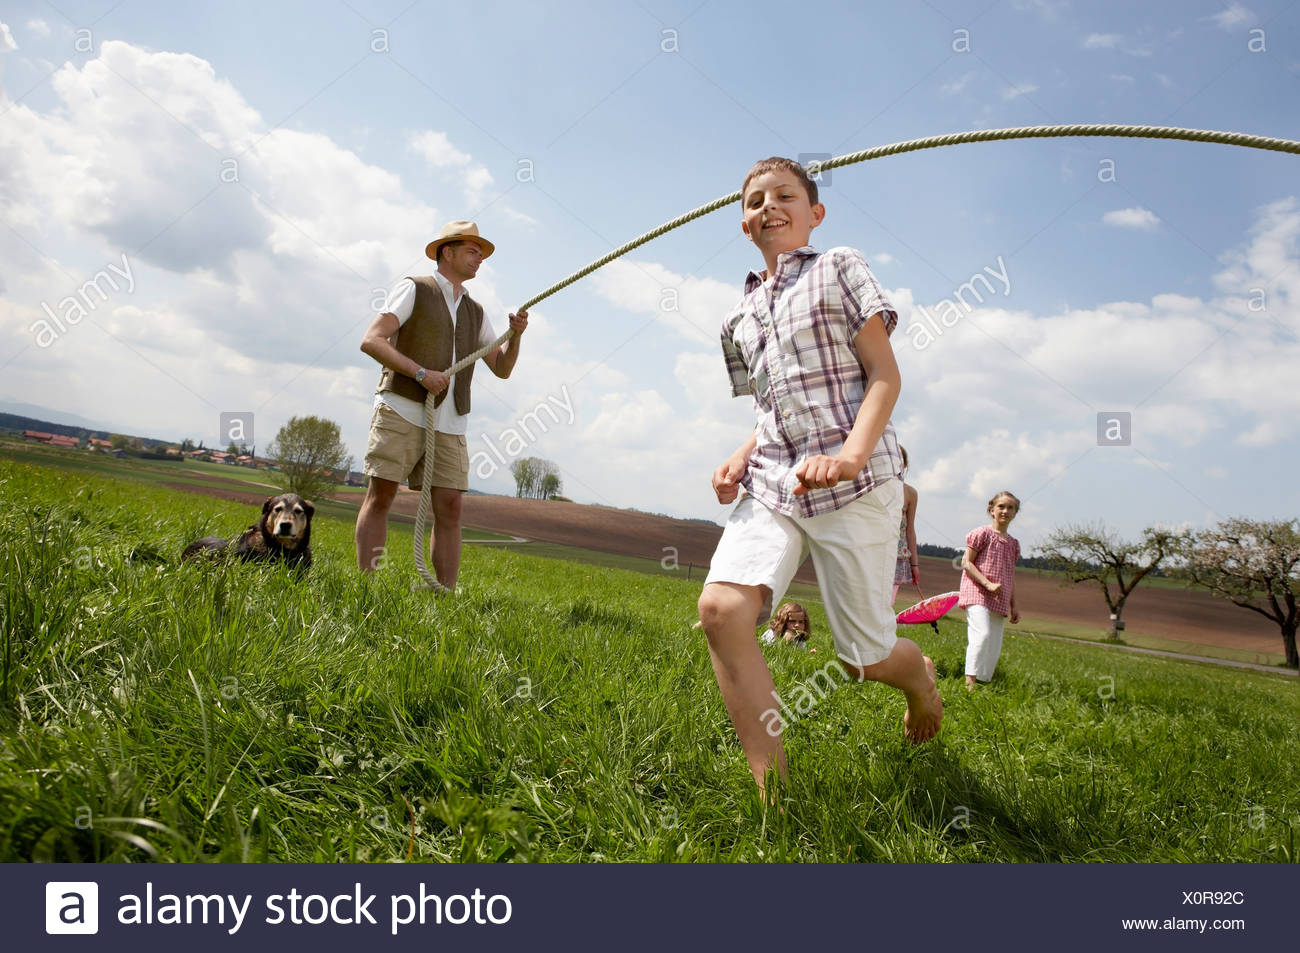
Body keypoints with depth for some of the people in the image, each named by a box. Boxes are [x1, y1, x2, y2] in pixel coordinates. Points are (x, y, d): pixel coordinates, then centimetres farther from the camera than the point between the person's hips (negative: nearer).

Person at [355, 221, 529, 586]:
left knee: (449, 507, -3)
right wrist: (421, 373, -15)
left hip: (449, 422, 5)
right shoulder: (413, 289, 6)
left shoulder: (475, 313, 22)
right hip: (402, 410, -5)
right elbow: (371, 341, -5)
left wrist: (515, 335, 0)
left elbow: (502, 368, 19)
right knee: (380, 496, -7)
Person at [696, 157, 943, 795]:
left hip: (853, 481, -4)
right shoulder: (741, 317, 20)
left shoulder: (839, 269, 5)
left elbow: (884, 374, -3)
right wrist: (742, 456, 3)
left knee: (864, 656, 2)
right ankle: (773, 793, -13)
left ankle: (919, 676, 42)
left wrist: (850, 456, -21)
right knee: (721, 606, -22)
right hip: (773, 480, 4)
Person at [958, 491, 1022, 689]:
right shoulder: (982, 533, -2)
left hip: (999, 601, 7)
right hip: (977, 593, -7)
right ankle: (970, 680, -24)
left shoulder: (1013, 543, 17)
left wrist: (1014, 605, 19)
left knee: (994, 647, 4)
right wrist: (988, 584, -16)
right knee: (982, 634, -24)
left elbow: (1011, 576, 22)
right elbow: (966, 562, -6)